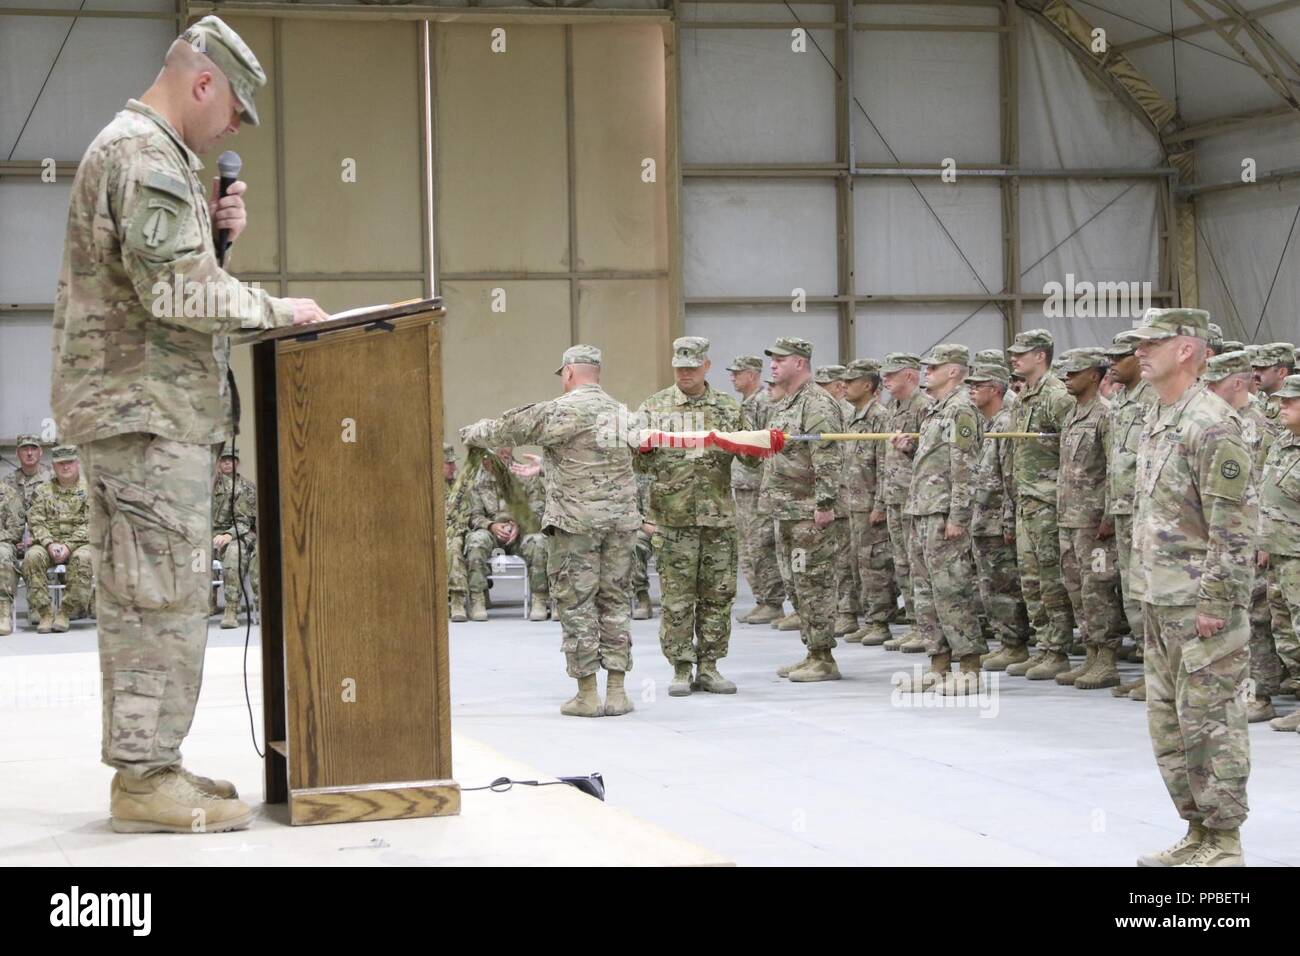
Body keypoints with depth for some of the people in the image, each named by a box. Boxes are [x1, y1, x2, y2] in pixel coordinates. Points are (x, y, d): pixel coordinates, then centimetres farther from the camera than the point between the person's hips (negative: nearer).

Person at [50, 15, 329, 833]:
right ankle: (146, 779, -7)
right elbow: (175, 290, -21)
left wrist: (215, 231, 9)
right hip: (148, 407, -11)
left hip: (135, 406, 11)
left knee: (139, 596, 12)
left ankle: (149, 764, 18)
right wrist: (277, 310, -10)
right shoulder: (146, 155, -13)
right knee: (164, 595, -9)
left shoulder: (138, 149, 21)